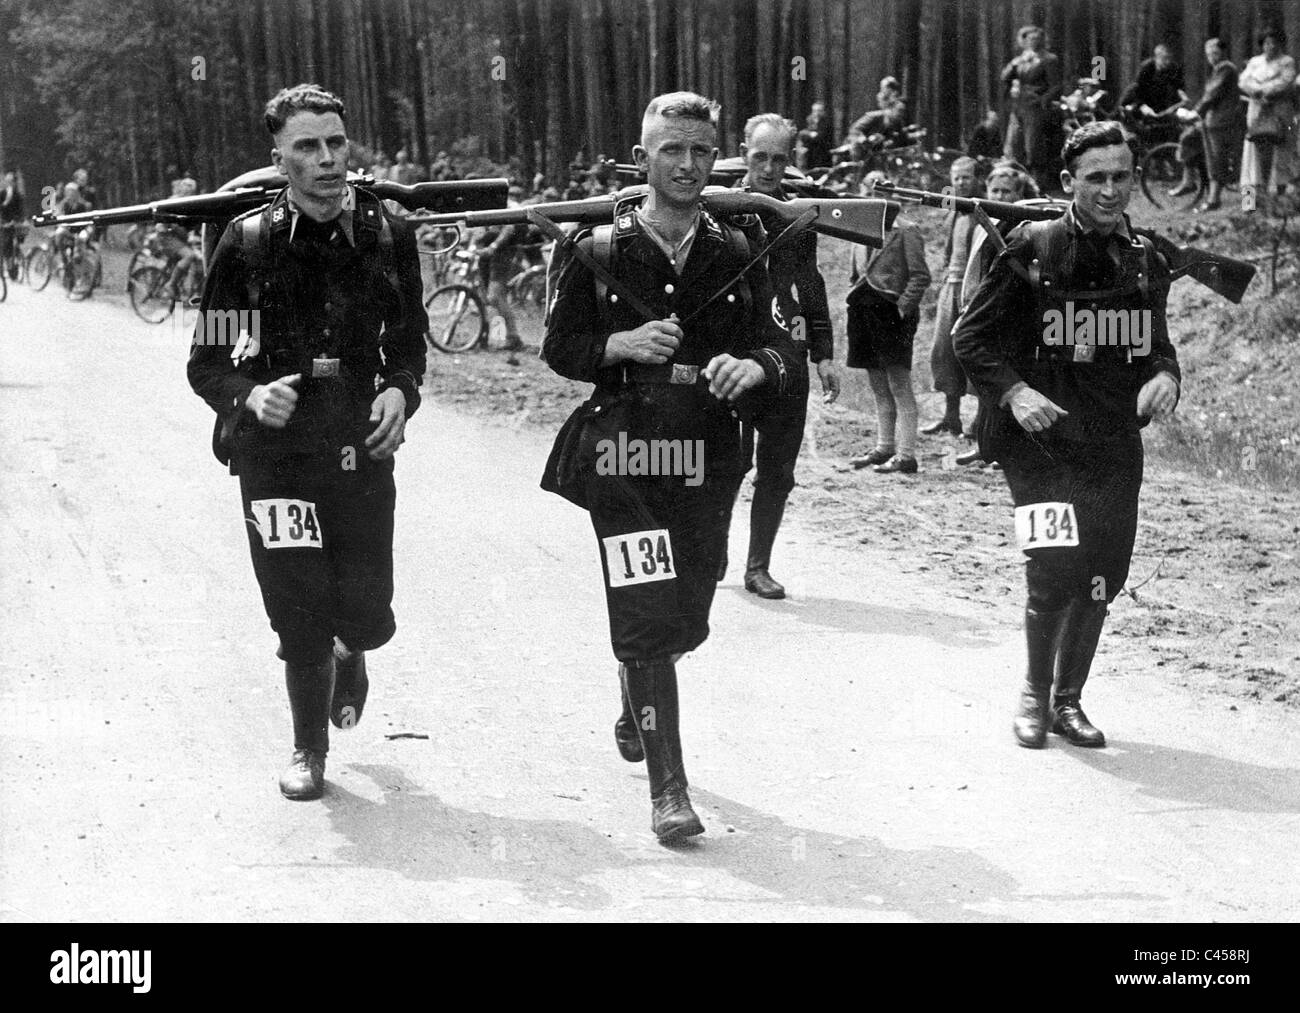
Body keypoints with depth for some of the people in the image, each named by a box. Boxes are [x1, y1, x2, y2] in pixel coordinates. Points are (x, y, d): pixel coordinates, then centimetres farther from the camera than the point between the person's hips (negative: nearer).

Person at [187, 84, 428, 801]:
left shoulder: (387, 236, 2)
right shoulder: (248, 241, -3)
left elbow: (408, 343, 14)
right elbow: (206, 364, 1)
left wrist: (401, 391, -7)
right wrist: (249, 396, -19)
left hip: (363, 450, 1)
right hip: (275, 453, -1)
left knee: (367, 616, 0)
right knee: (299, 618, 0)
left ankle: (349, 653, 39)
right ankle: (309, 752, 23)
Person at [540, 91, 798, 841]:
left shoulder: (738, 254, 7)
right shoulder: (598, 251, 0)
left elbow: (783, 348, 5)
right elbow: (559, 349, 3)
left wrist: (755, 365, -18)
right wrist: (622, 345, -16)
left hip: (707, 463, 4)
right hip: (623, 455, -3)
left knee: (686, 621, 13)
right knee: (649, 618, -11)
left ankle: (635, 709, 46)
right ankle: (668, 789, -8)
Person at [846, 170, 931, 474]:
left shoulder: (905, 231, -6)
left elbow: (921, 276, -9)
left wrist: (902, 307, -16)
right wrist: (854, 307, 10)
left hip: (891, 312, -7)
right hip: (865, 311, 7)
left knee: (899, 386, -7)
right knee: (879, 388, 13)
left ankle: (906, 455, -7)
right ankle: (884, 447, 20)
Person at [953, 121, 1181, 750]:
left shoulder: (1145, 261, 8)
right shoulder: (1031, 251, -5)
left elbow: (1157, 346, 19)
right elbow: (971, 339, -1)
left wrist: (1165, 376, -4)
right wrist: (1013, 391, -16)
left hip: (1116, 448, 4)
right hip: (1041, 439, -4)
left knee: (1101, 581, 6)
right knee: (1056, 571, -16)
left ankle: (1068, 700, 26)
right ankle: (1034, 693, 8)